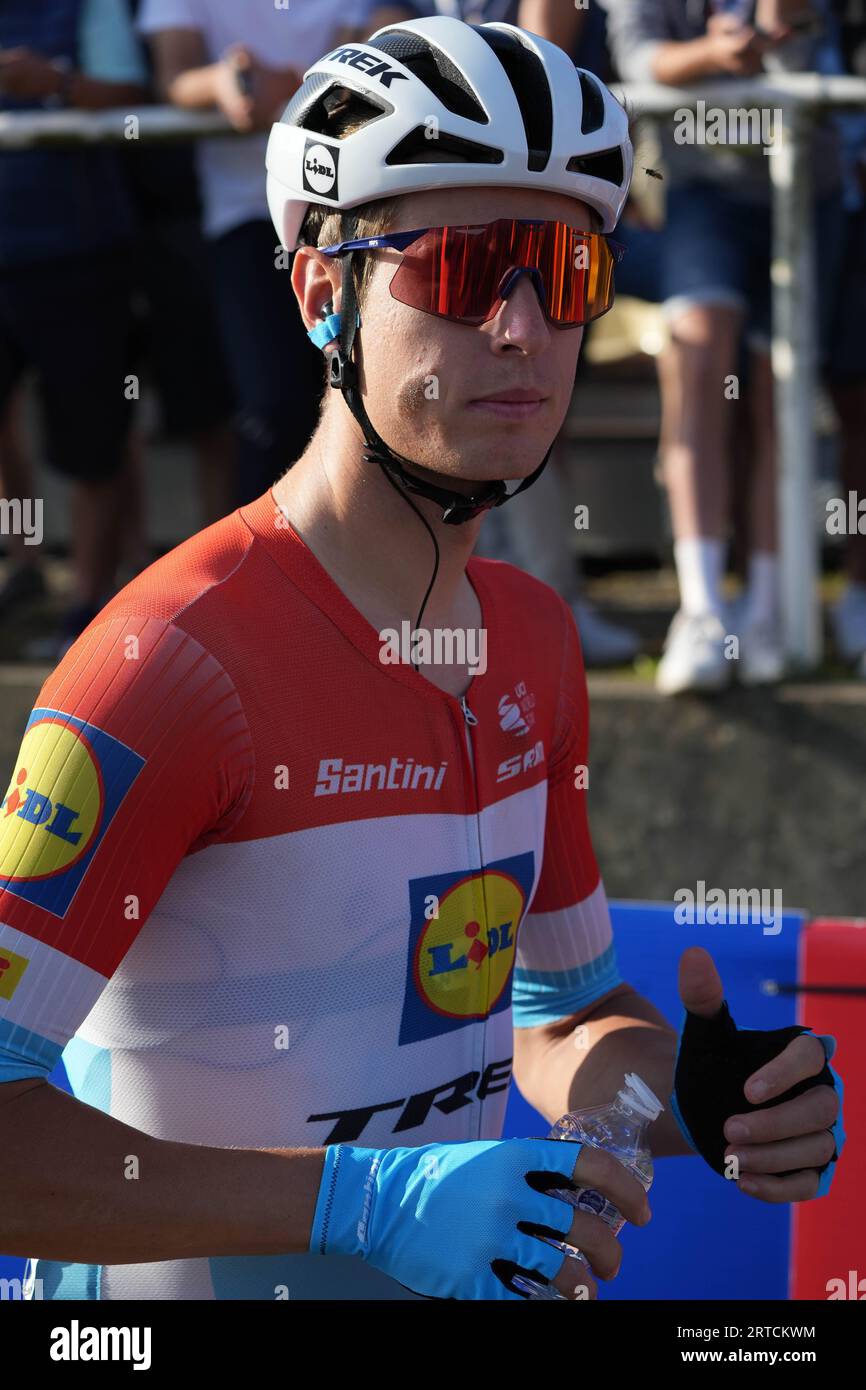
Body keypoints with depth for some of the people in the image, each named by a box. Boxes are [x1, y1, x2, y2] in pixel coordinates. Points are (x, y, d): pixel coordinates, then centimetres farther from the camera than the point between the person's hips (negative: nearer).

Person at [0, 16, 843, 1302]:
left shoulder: (533, 638, 5)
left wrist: (701, 1098, -3)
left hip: (473, 1280, 5)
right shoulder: (178, 654, -19)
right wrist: (367, 1199, -29)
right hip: (200, 1289, -5)